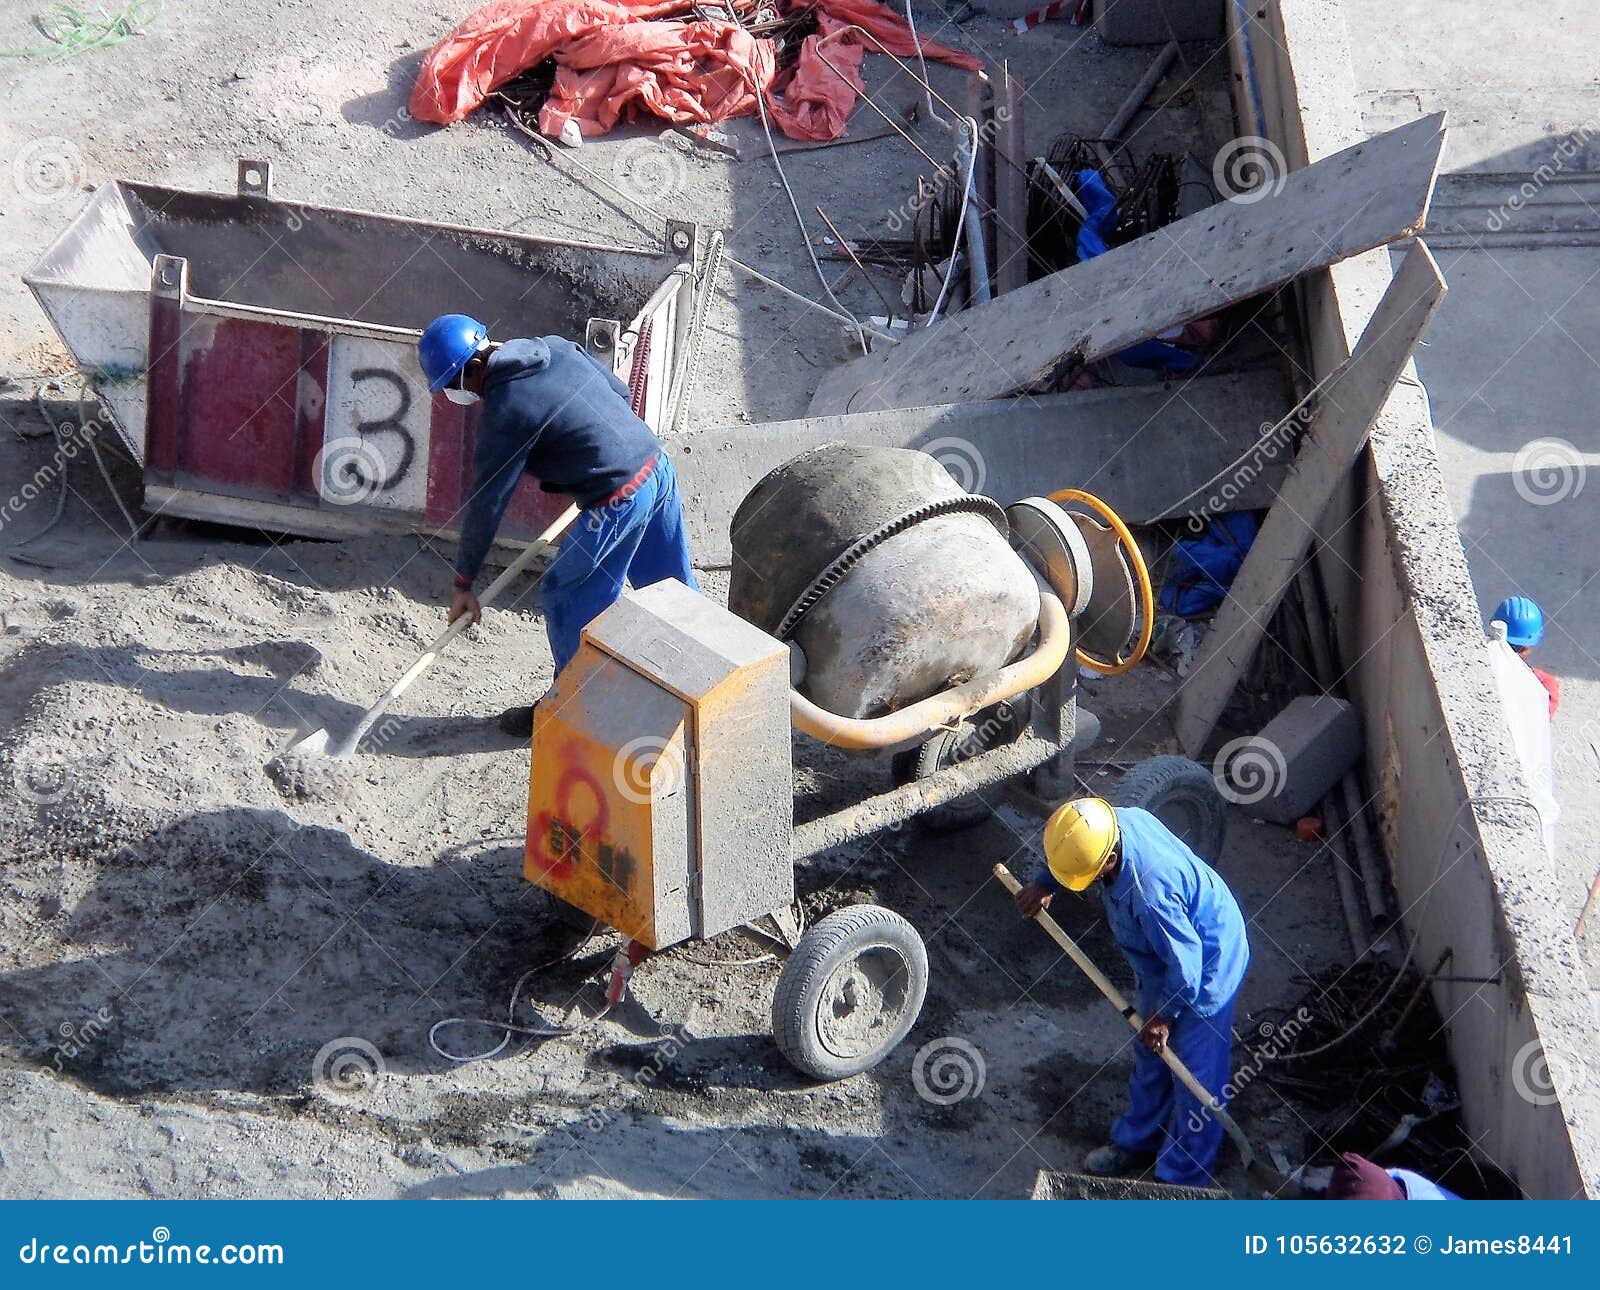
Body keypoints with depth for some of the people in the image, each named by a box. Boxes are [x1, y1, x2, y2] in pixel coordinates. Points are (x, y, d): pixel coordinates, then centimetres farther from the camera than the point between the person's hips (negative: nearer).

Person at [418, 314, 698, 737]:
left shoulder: (504, 411, -16)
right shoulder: (554, 348, 5)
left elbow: (486, 503, -11)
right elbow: (620, 391, 17)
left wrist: (464, 583, -3)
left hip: (618, 502, -8)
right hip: (658, 464, 8)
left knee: (565, 595, 8)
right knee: (673, 584, 22)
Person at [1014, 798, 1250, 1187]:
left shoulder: (1150, 893, -43)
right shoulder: (1118, 819, -20)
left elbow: (1185, 962, -32)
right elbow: (1069, 852, 6)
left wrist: (1166, 1016, -17)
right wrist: (1045, 885, -5)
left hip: (1205, 968, -9)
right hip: (1163, 959, 9)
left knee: (1195, 1074, 5)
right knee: (1150, 1056, 24)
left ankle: (1182, 1178, 19)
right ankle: (1138, 1141, 43)